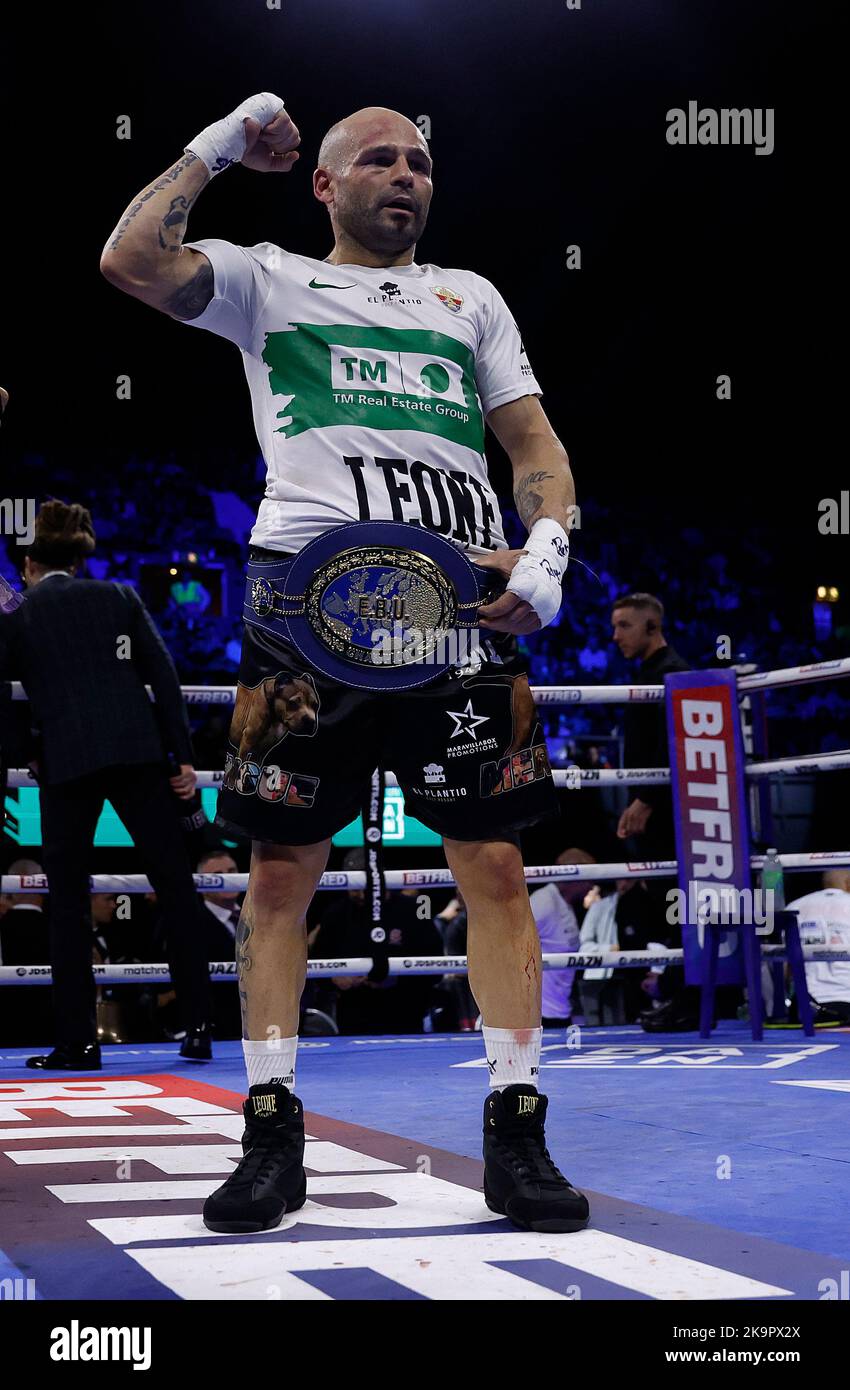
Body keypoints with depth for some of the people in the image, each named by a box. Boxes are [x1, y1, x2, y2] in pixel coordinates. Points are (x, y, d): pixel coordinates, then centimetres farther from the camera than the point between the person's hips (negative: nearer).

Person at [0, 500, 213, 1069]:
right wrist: (183, 756, 6)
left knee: (68, 901, 9)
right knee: (175, 884, 8)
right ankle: (200, 1025, 6)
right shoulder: (119, 596, 12)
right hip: (137, 752, 1)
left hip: (66, 764, -1)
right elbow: (164, 675, 5)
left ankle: (78, 1040, 7)